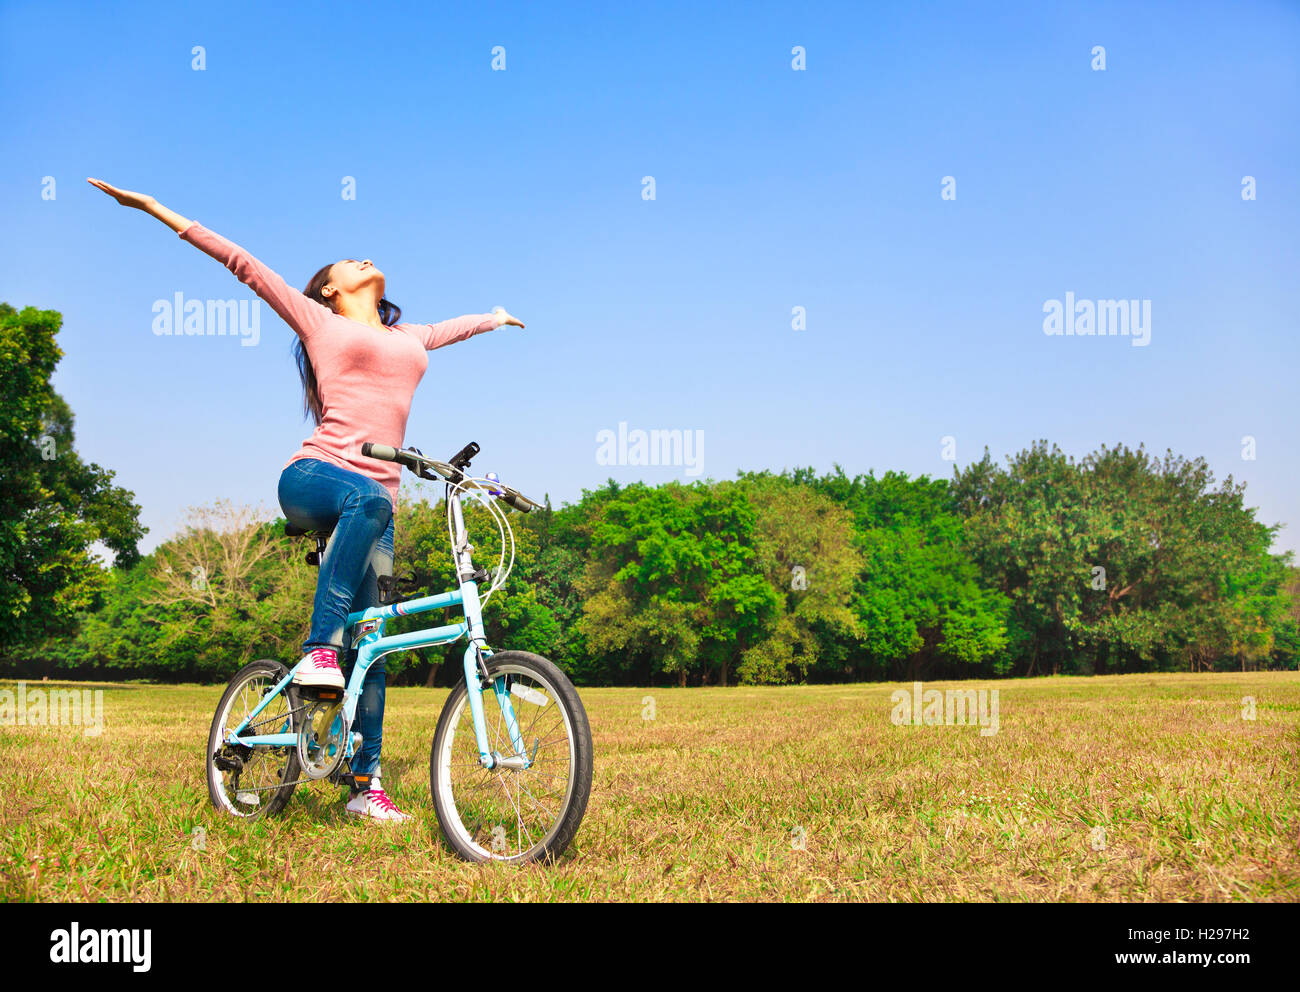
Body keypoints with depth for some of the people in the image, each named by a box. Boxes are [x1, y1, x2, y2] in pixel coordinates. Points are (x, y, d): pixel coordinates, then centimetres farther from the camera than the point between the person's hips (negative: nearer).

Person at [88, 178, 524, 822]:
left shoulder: (412, 338, 27)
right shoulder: (320, 322, 15)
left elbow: (454, 326, 49)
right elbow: (243, 264, 13)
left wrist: (497, 317, 68)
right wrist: (154, 208, 13)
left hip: (377, 498, 4)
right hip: (312, 476, -4)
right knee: (368, 497, -40)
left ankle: (367, 784, 1)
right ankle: (318, 648, -33)